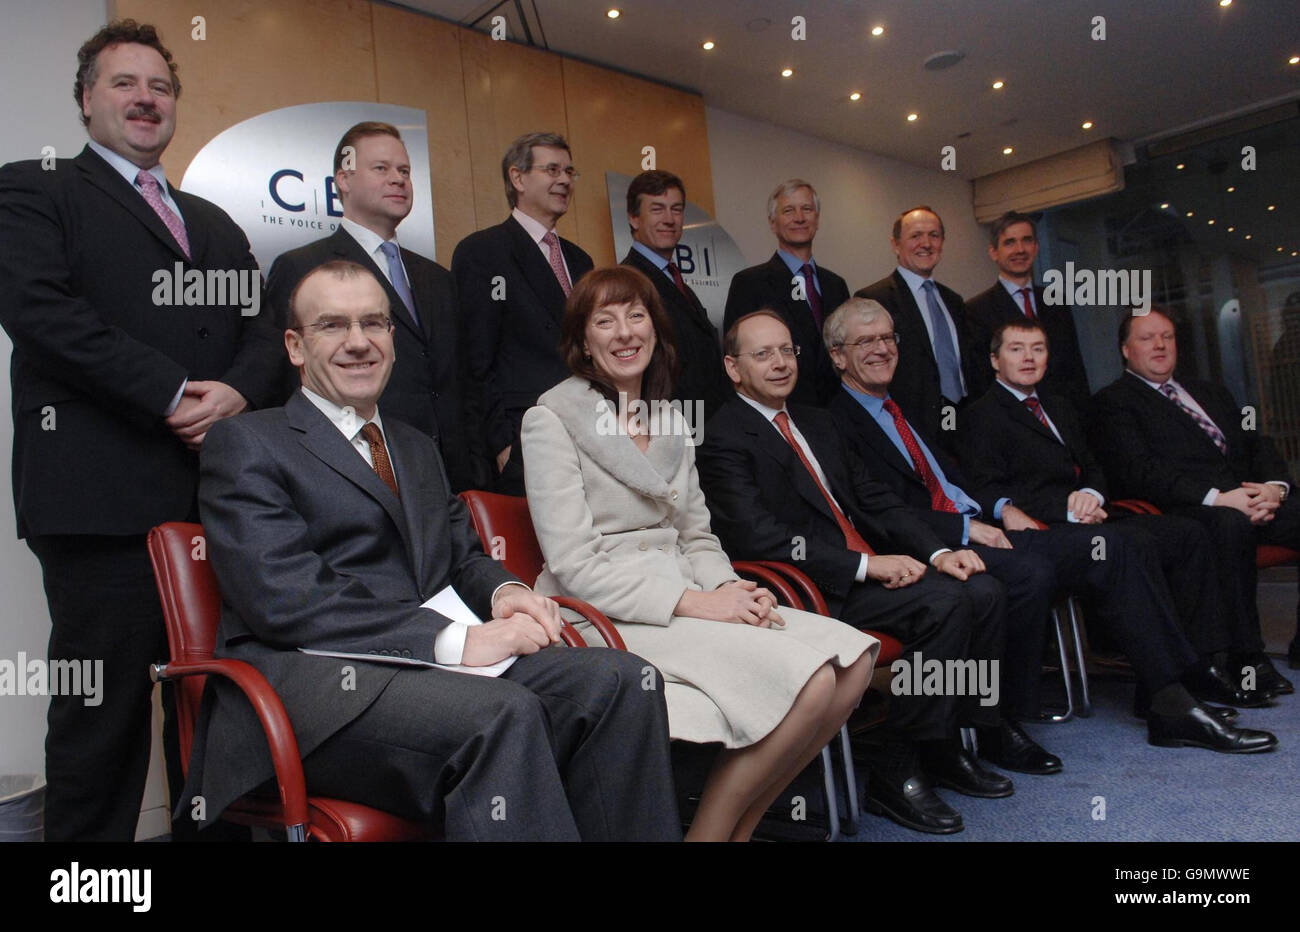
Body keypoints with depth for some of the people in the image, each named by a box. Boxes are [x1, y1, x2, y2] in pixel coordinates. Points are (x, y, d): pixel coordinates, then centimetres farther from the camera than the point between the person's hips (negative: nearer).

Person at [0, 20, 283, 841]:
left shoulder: (214, 223, 25)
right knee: (103, 709, 0)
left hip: (222, 491, 5)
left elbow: (262, 329, 14)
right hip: (102, 493, -5)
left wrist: (238, 391, -8)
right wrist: (173, 396, -15)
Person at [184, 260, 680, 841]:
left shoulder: (418, 449, 27)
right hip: (314, 677, -6)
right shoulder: (245, 444, 4)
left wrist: (504, 590, 0)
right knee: (502, 715, -36)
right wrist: (454, 640, -19)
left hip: (440, 660, 6)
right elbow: (286, 599, -10)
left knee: (624, 681, -20)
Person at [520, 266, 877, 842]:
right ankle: (707, 833, -4)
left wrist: (728, 587, -5)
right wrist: (692, 602, -18)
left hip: (685, 596, 7)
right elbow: (574, 566, -12)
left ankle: (738, 828, 2)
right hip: (610, 618, -7)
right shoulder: (551, 420, -5)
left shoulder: (669, 420, 17)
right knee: (809, 680, -24)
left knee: (853, 659, -12)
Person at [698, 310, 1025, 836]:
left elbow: (872, 498, 17)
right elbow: (760, 537, -19)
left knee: (983, 592, -7)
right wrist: (866, 565, -20)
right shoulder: (723, 440, -8)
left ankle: (944, 745, 7)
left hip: (871, 568, 8)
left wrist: (937, 552, 1)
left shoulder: (815, 422, 20)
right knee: (943, 604, -23)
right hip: (814, 591, -8)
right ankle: (894, 768, -10)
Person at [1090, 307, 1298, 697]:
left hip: (1255, 501, 7)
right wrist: (1218, 497, -20)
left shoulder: (1211, 393, 31)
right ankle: (1247, 657, -30)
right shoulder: (1112, 402, 6)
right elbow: (1139, 472, -10)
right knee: (1231, 524, -37)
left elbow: (1257, 444, 21)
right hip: (1187, 512, -6)